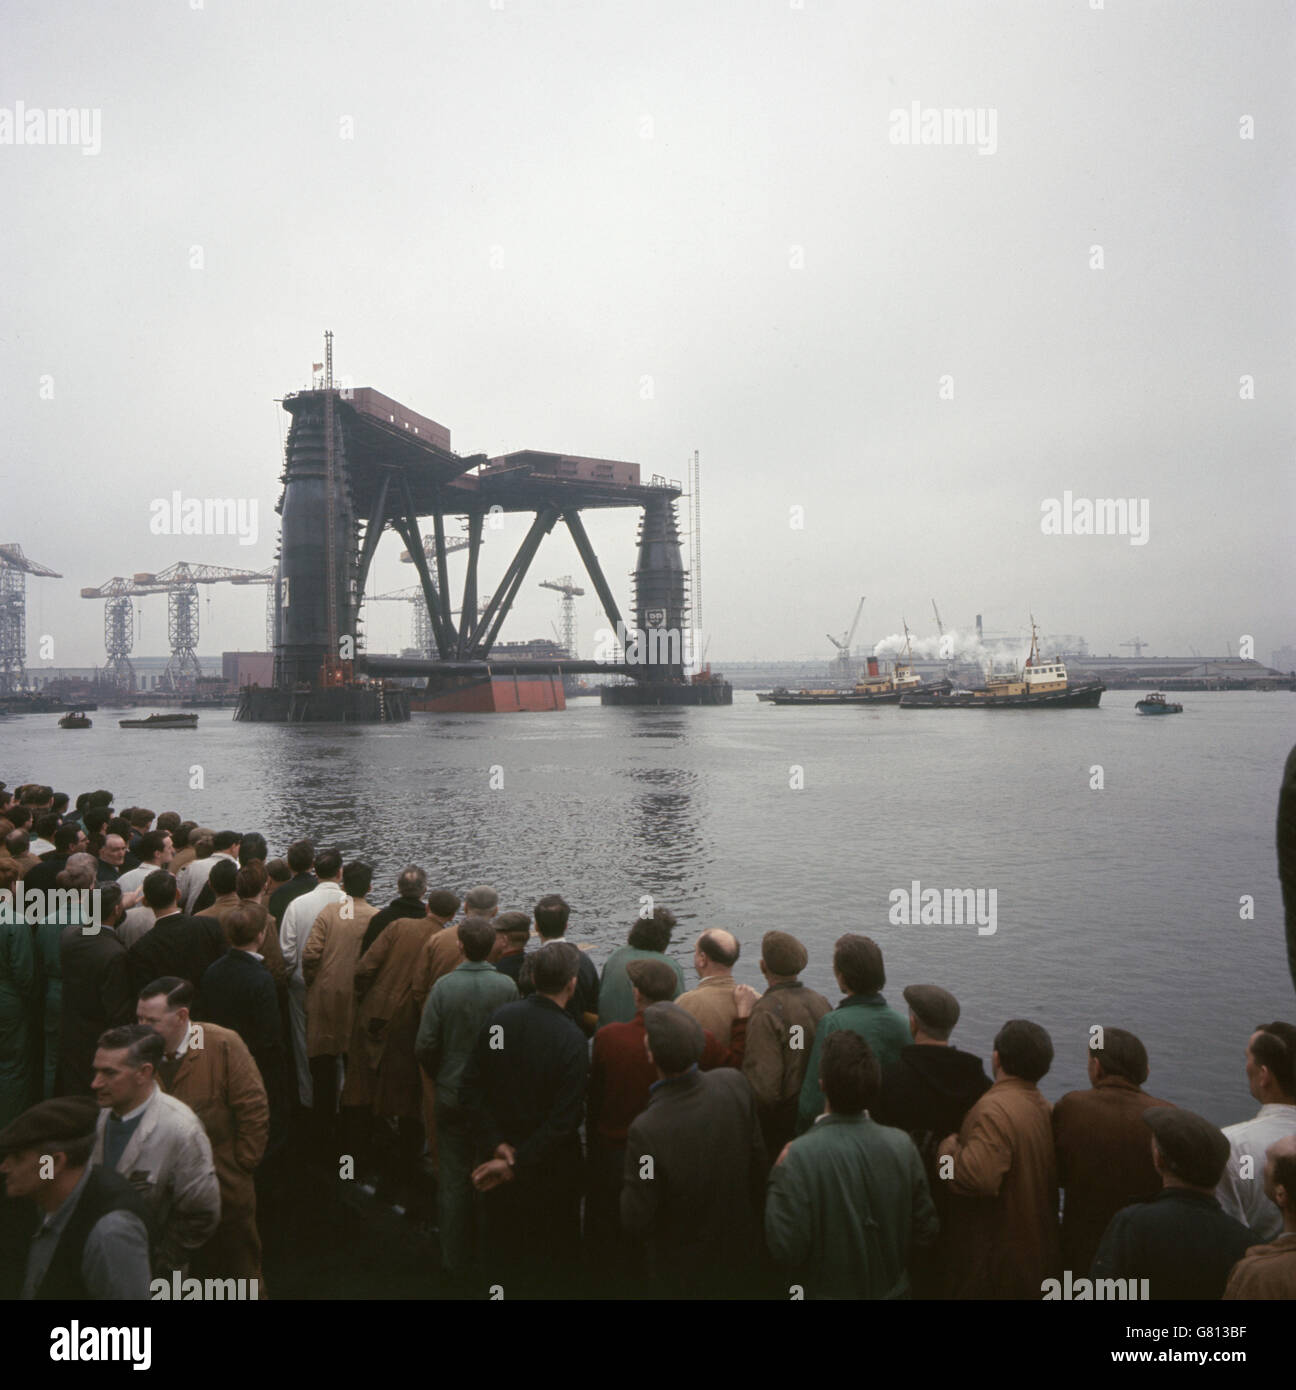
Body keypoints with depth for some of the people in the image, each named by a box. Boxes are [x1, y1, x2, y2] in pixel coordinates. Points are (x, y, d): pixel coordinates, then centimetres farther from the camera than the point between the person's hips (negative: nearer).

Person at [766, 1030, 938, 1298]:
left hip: (828, 1292, -2)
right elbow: (926, 1232, -5)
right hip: (893, 1291, 3)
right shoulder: (901, 1144, -15)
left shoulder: (801, 1155, -27)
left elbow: (787, 1251, -22)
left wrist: (778, 1177, -12)